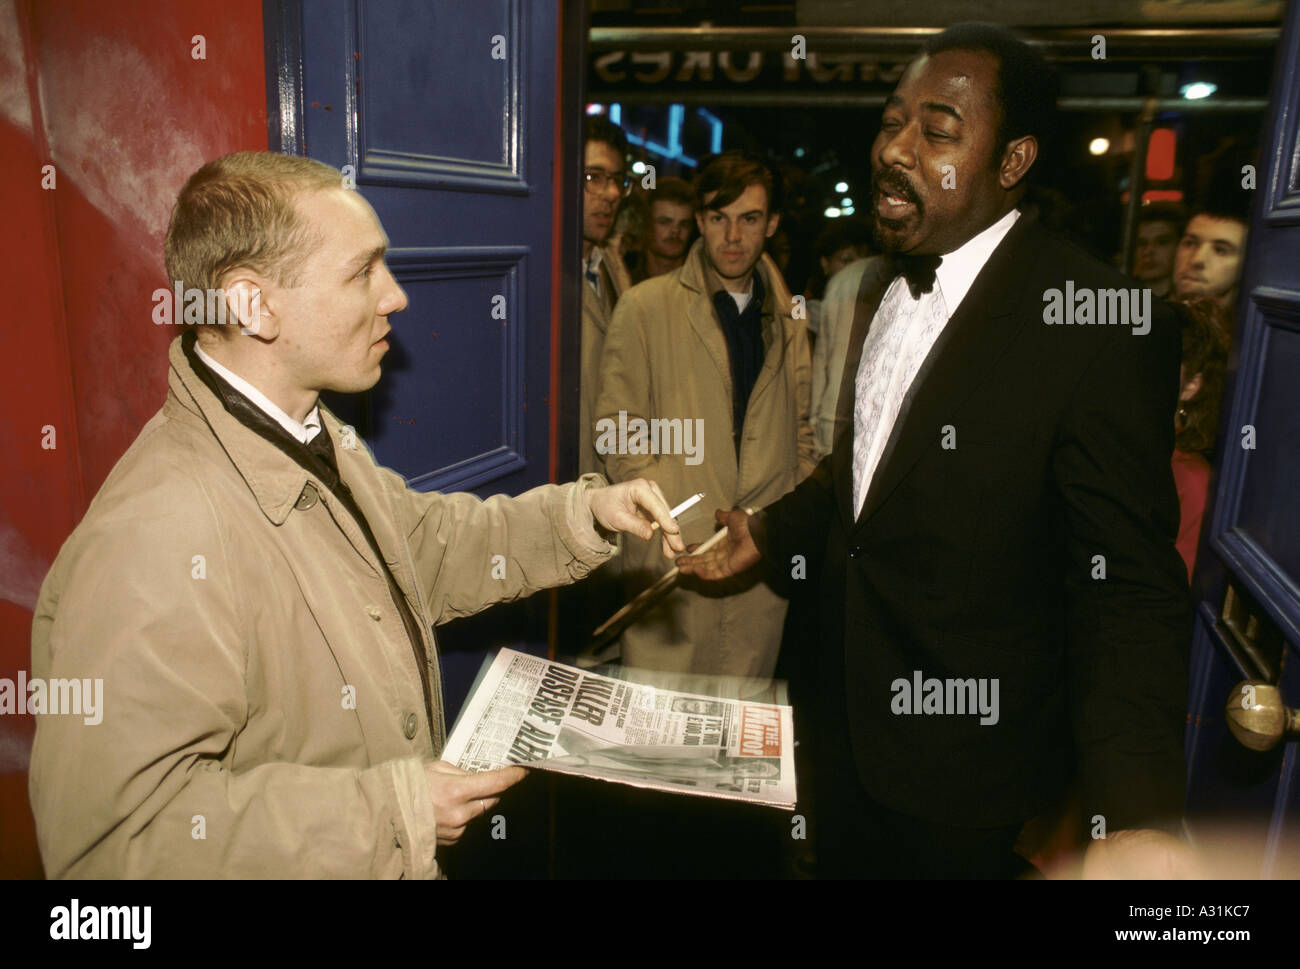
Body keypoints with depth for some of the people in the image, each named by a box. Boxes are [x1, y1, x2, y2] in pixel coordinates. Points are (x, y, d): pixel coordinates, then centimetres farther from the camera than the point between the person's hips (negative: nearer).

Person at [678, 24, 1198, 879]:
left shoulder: (1108, 326, -23)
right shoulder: (884, 292, 2)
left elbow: (1129, 592, -24)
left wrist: (1137, 821, -33)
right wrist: (768, 533, 11)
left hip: (965, 761, -7)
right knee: (843, 859, 26)